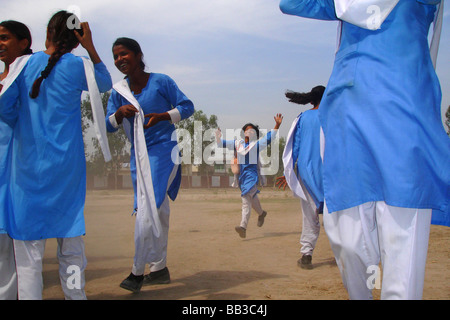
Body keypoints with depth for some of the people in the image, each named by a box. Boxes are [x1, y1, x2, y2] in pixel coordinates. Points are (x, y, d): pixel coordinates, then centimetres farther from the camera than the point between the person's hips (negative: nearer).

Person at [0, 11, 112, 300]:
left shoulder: (25, 64, 0)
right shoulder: (76, 66, -2)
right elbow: (106, 83, 16)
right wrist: (90, 47, 11)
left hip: (29, 165, 0)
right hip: (66, 166, 0)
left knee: (29, 253, 3)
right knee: (72, 248, 10)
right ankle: (75, 294, 17)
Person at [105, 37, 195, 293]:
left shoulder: (161, 81, -5)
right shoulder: (118, 91, 7)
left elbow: (188, 106, -4)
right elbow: (109, 125, 7)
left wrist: (163, 116, -20)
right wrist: (119, 114, -16)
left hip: (163, 150, -6)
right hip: (138, 155, 6)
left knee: (147, 209, -15)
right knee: (157, 212, 13)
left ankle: (138, 271, -7)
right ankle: (160, 268, 23)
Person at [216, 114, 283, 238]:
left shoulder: (257, 144, 2)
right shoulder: (237, 143, 14)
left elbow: (269, 137, -5)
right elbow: (222, 143, 16)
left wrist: (277, 125, -16)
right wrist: (218, 137, -5)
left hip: (252, 174, -6)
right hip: (241, 174, 6)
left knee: (246, 198, -19)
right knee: (251, 198, 19)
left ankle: (243, 227, -26)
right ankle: (261, 213, 48)